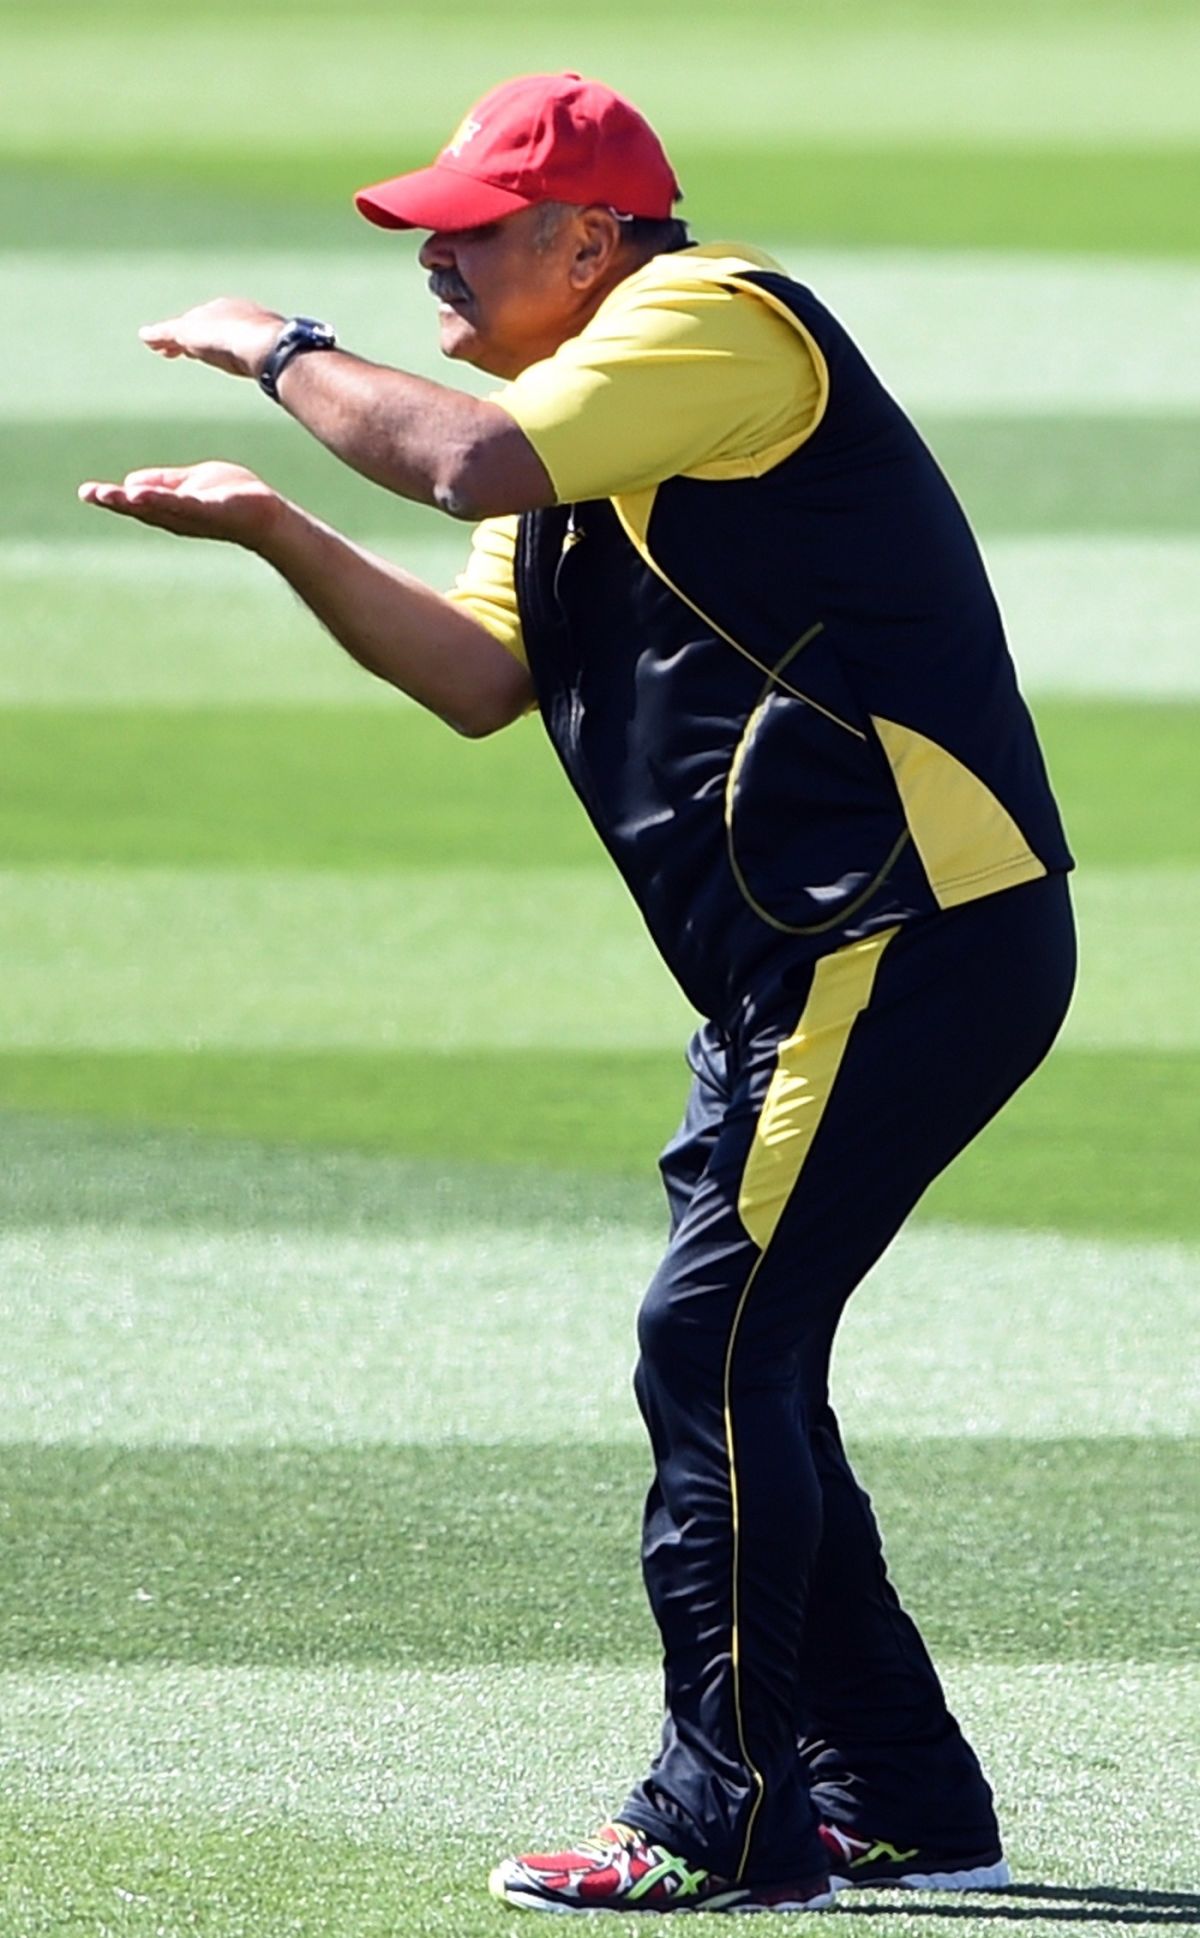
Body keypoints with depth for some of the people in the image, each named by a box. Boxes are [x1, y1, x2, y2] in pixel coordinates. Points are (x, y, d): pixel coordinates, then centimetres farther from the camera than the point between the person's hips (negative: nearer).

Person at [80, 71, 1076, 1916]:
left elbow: (476, 461, -25)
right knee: (732, 1361, 12)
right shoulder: (590, 432, 21)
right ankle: (898, 1802, 19)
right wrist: (273, 528, 0)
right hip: (811, 969, 11)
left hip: (922, 928, -11)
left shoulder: (716, 318, -10)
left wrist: (280, 351, -9)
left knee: (715, 1344, -12)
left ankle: (725, 1823, -9)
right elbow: (480, 674, 11)